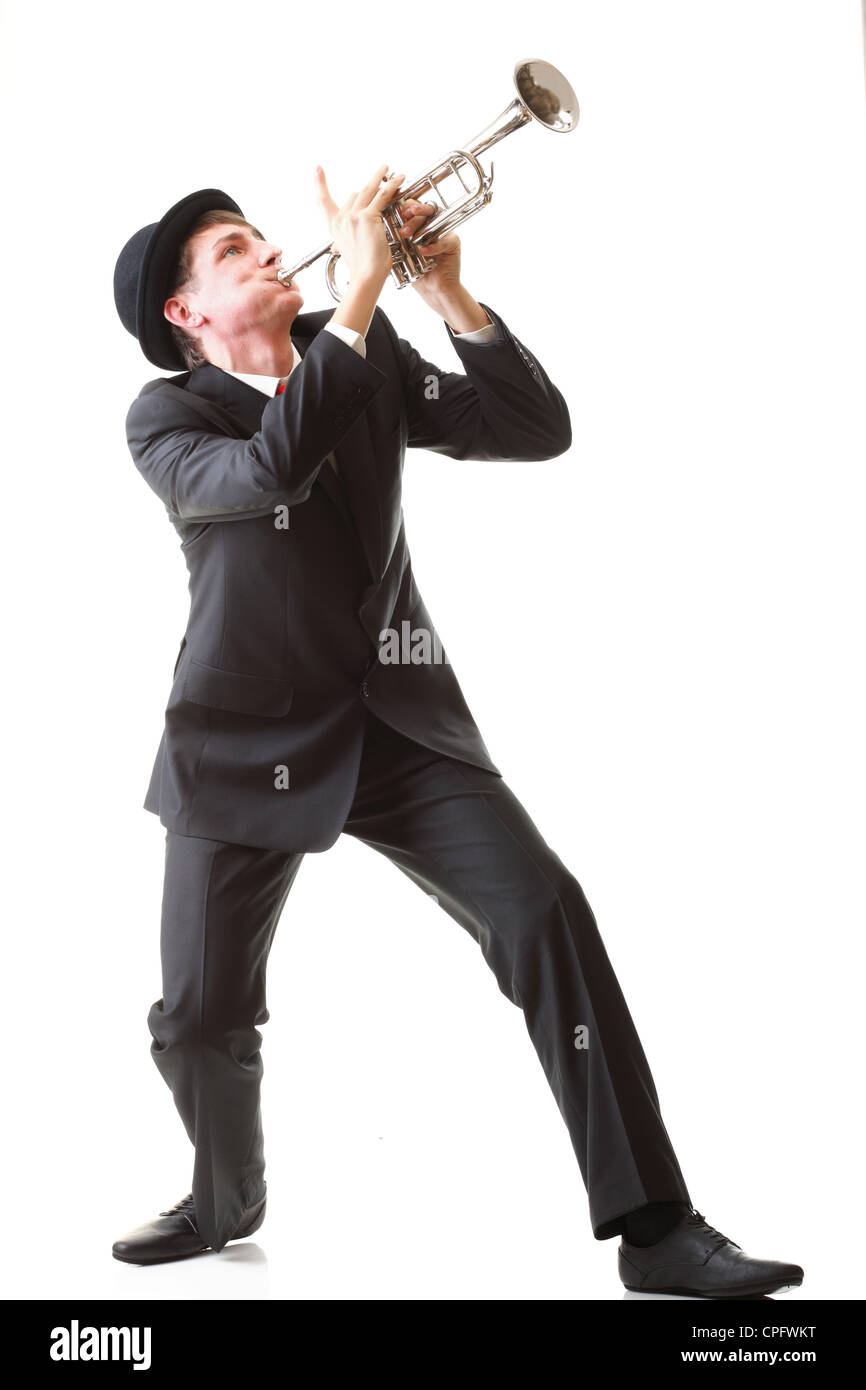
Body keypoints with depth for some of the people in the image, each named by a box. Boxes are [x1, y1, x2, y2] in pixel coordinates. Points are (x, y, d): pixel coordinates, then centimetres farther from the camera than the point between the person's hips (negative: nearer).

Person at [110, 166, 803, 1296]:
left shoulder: (370, 363, 6)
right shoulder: (165, 419, -5)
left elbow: (538, 432, -2)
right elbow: (270, 466, -28)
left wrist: (452, 298, -14)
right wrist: (362, 289, -27)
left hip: (399, 722, 2)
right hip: (251, 739, -1)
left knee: (546, 914, -17)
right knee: (199, 1020, 2)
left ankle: (654, 1228, -13)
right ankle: (227, 1200, 36)